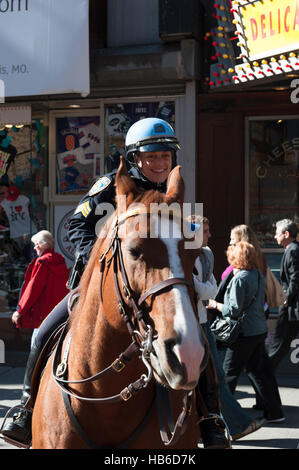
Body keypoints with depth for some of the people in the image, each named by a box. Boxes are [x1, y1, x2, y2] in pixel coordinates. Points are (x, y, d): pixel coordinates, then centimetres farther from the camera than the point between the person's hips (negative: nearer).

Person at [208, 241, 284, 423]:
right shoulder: (259, 275, 8)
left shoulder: (240, 279, -17)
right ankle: (274, 412, 14)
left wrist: (215, 305, -3)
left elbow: (234, 310, -18)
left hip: (245, 332, -8)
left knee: (229, 373, 1)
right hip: (260, 330, 8)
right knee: (260, 370, 13)